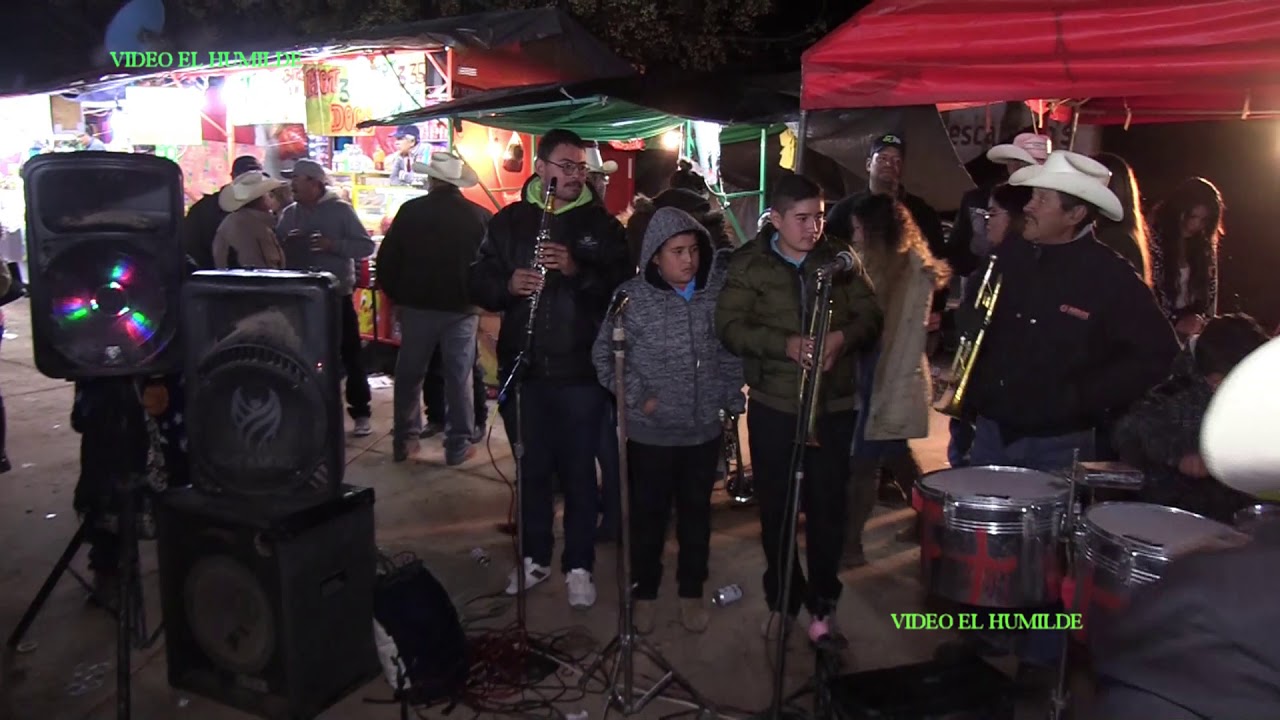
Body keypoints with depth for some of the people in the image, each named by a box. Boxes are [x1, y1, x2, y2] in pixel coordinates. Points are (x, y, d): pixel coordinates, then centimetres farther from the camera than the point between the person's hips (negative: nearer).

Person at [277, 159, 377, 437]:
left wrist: (333, 245, -20)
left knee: (349, 354, 1)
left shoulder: (340, 209, -3)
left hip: (337, 295, -4)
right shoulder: (289, 213, 8)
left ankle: (361, 413, 11)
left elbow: (366, 246, -7)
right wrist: (286, 244, -12)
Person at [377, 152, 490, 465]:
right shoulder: (480, 216, -4)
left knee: (409, 375, 13)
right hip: (462, 307, 0)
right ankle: (458, 445, 9)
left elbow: (386, 259, -4)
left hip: (417, 304, 0)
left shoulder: (410, 211, -6)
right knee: (459, 378, 7)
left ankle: (405, 441, 17)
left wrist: (396, 295, 9)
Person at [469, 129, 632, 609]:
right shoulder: (509, 220, 7)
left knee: (578, 472, 6)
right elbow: (478, 282, 5)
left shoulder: (601, 224, 0)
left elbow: (621, 290, -8)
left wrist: (577, 271, -23)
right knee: (531, 469, 14)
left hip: (580, 371, -2)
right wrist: (507, 285, -15)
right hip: (521, 369, 2)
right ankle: (534, 557, 31)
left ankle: (579, 566, 21)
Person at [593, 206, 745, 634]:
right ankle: (645, 593, 30)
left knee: (696, 514, 16)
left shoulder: (718, 291, -2)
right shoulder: (632, 297, -9)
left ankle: (692, 592, 33)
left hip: (704, 430, 3)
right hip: (650, 432, -2)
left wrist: (731, 395, 2)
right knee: (648, 515, 12)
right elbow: (603, 353, -6)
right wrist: (636, 397, -10)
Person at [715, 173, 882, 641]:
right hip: (773, 405, -1)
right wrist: (786, 344, -25)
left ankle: (822, 602, 25)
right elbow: (729, 326, -11)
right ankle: (781, 599, 27)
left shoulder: (839, 260, 3)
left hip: (833, 404, 1)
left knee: (827, 507, 7)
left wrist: (843, 336, -20)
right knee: (775, 508, 9)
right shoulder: (749, 265, -3)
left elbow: (870, 317, 2)